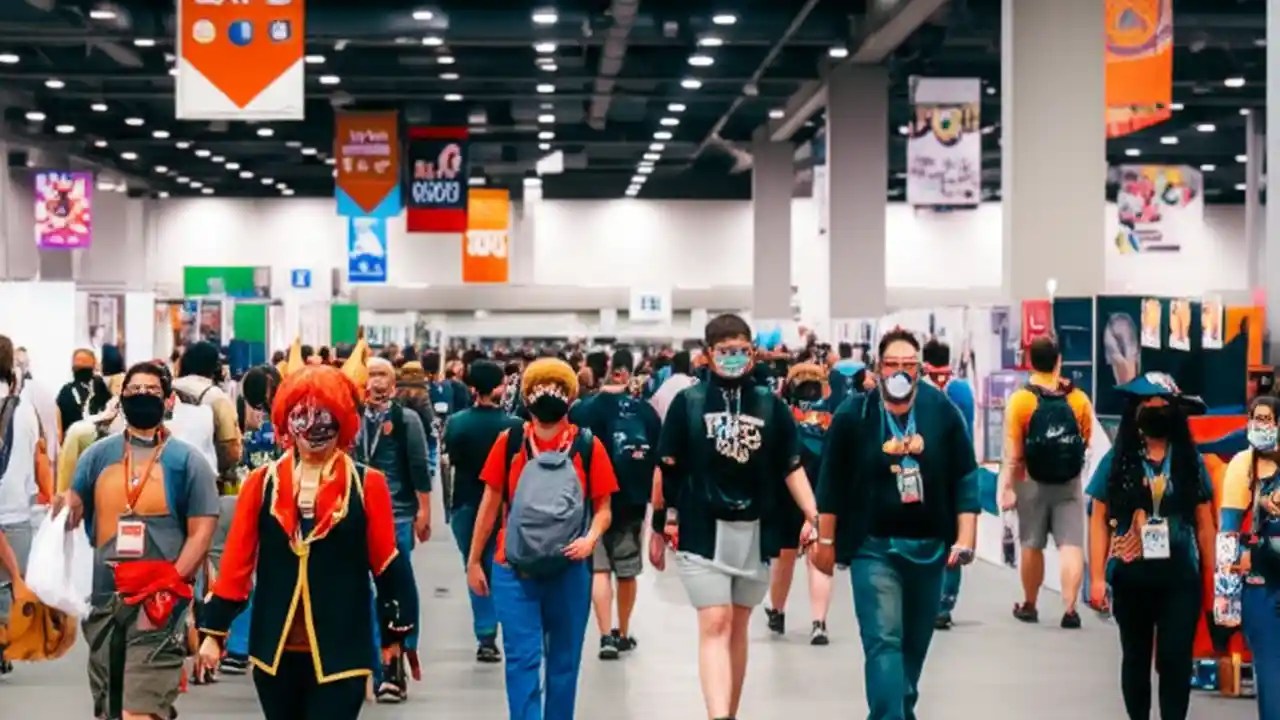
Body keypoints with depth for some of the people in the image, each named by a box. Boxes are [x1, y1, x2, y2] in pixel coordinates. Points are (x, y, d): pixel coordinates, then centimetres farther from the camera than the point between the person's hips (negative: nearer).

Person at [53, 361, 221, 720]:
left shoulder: (187, 460, 0)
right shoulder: (97, 455, 12)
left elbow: (201, 531, -4)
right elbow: (73, 512, 13)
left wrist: (169, 585, -15)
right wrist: (67, 507, -12)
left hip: (158, 604, -5)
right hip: (103, 600, 5)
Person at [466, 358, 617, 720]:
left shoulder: (588, 445, -2)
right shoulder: (509, 441, 0)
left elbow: (603, 507, 2)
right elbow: (491, 503, 7)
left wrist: (591, 538, -18)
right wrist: (474, 560, 9)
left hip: (569, 571, 0)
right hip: (514, 570, 0)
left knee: (564, 660, 11)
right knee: (522, 660, -3)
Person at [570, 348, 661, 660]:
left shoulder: (583, 410, -6)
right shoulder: (646, 411, 0)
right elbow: (660, 461, 3)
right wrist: (655, 499, 13)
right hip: (633, 500, 2)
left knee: (598, 568, 3)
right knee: (627, 571, 13)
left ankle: (606, 635, -7)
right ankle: (623, 634, 25)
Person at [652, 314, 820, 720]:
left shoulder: (770, 406, 4)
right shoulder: (688, 403, -1)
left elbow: (791, 468, 5)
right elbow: (666, 470, 3)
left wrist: (814, 517, -7)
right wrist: (659, 527, 5)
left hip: (755, 534, 3)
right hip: (702, 532, -3)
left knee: (738, 627, 13)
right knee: (714, 625, -11)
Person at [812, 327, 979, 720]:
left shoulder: (942, 411, -2)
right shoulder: (853, 415, -6)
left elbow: (964, 478, 1)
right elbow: (833, 482, 1)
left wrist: (965, 538, -4)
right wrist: (826, 541, 3)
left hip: (929, 546, 3)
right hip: (873, 547, -3)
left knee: (915, 642, 16)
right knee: (883, 642, -12)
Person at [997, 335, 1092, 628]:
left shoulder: (1020, 400, -10)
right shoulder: (1079, 399, -2)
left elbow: (1012, 452, -12)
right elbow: (1087, 444, 4)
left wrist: (1006, 486, -8)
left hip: (1033, 483, -1)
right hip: (1069, 484, 1)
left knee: (1032, 546, 12)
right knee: (1071, 545, 0)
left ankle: (1029, 606, 26)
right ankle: (1070, 609, -11)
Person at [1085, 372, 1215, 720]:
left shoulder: (1190, 461, 1)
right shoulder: (1117, 461, -1)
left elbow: (1204, 522, 4)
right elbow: (1099, 519, -1)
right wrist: (1097, 576, -6)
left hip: (1181, 578, 0)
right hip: (1131, 577, 0)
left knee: (1176, 660, -4)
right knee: (1136, 658, 13)